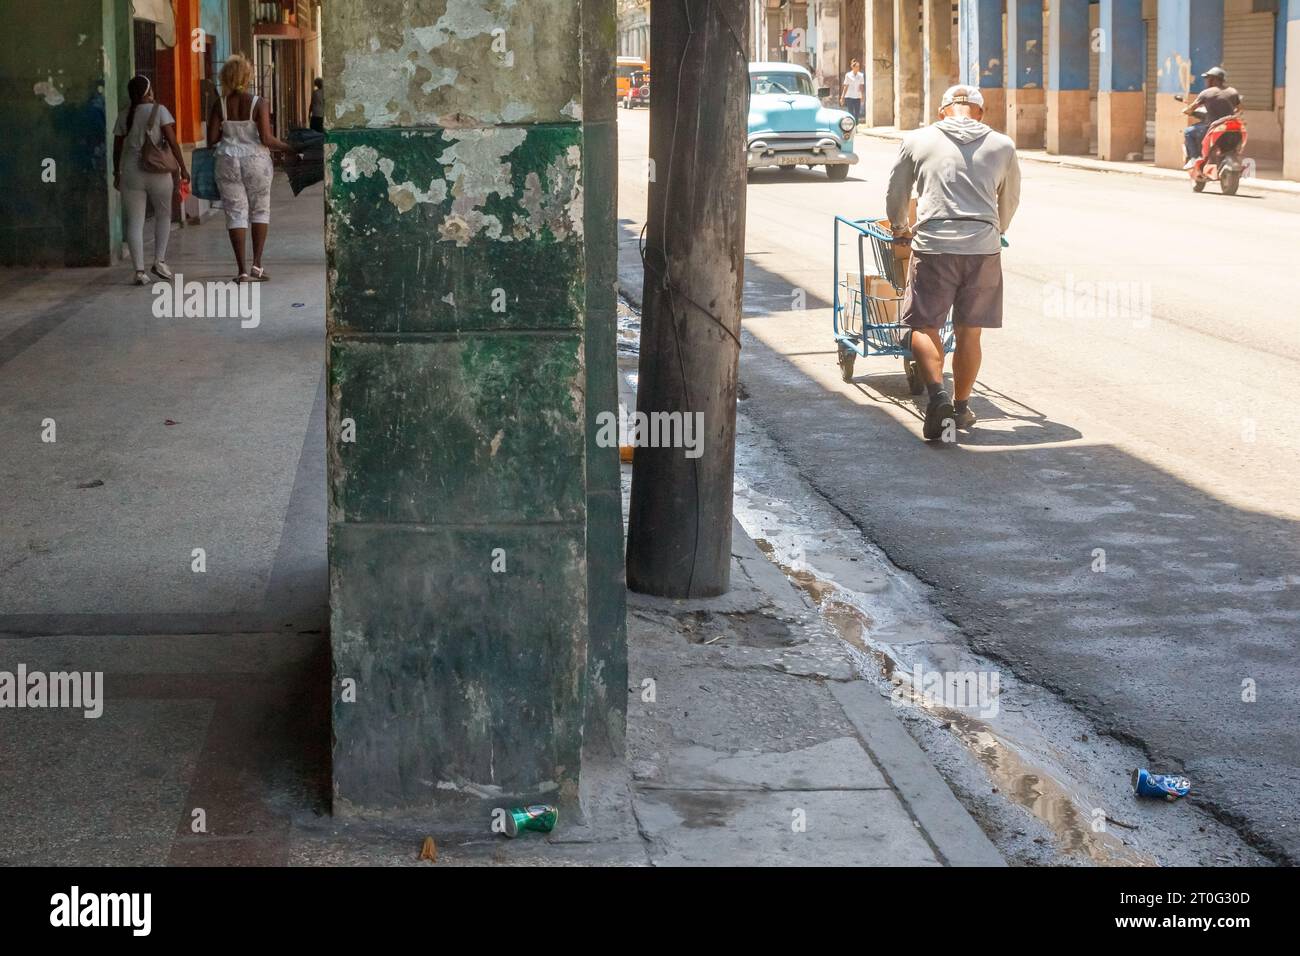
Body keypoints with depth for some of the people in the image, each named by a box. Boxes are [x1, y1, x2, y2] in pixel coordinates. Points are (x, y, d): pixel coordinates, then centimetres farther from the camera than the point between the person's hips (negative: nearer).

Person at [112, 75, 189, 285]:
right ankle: (159, 260, 10)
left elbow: (117, 147, 8)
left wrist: (117, 173, 19)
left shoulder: (124, 115, 5)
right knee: (163, 215, 18)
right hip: (158, 173, -2)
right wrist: (182, 167, -4)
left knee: (135, 222, 3)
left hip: (131, 172, 2)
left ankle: (139, 270, -2)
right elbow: (172, 141, -10)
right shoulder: (158, 110, -4)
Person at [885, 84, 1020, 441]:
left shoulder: (917, 140, 10)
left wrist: (899, 228, 38)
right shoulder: (1002, 146, 14)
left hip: (933, 246, -2)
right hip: (984, 249, 2)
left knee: (924, 325, 4)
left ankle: (937, 394, -16)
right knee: (969, 332, 10)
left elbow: (895, 193, 20)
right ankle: (962, 407, 18)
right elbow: (1010, 201, 26)